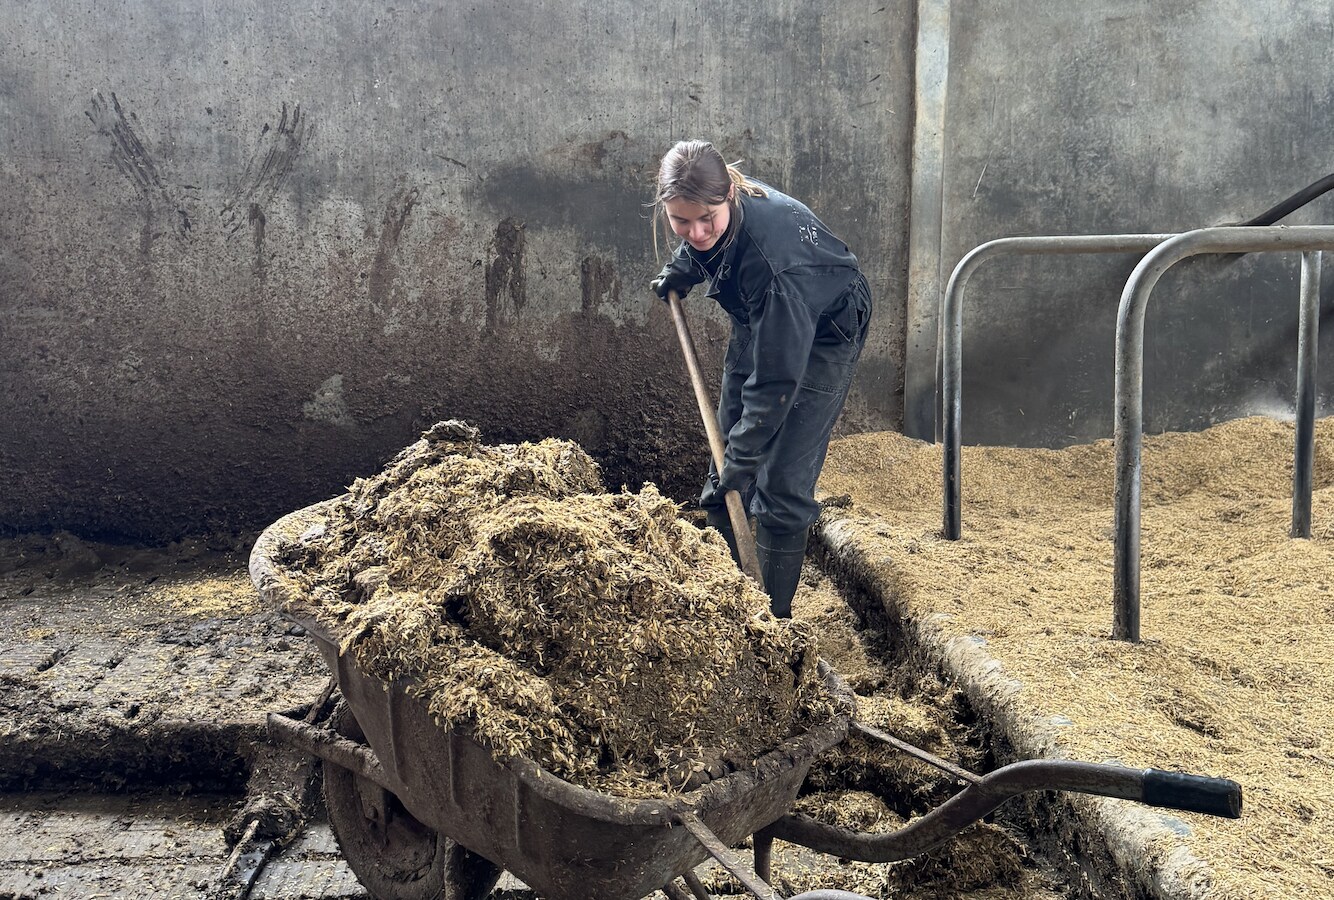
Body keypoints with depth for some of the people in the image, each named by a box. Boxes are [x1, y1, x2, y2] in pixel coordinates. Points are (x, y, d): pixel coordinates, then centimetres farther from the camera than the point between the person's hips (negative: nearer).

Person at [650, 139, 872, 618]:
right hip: (758, 323, 8)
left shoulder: (771, 250, -41)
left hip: (823, 333, -7)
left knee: (782, 487, -12)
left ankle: (774, 619, 1)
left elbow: (775, 378, -36)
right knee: (724, 466, 9)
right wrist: (678, 272, 16)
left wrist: (742, 459, -32)